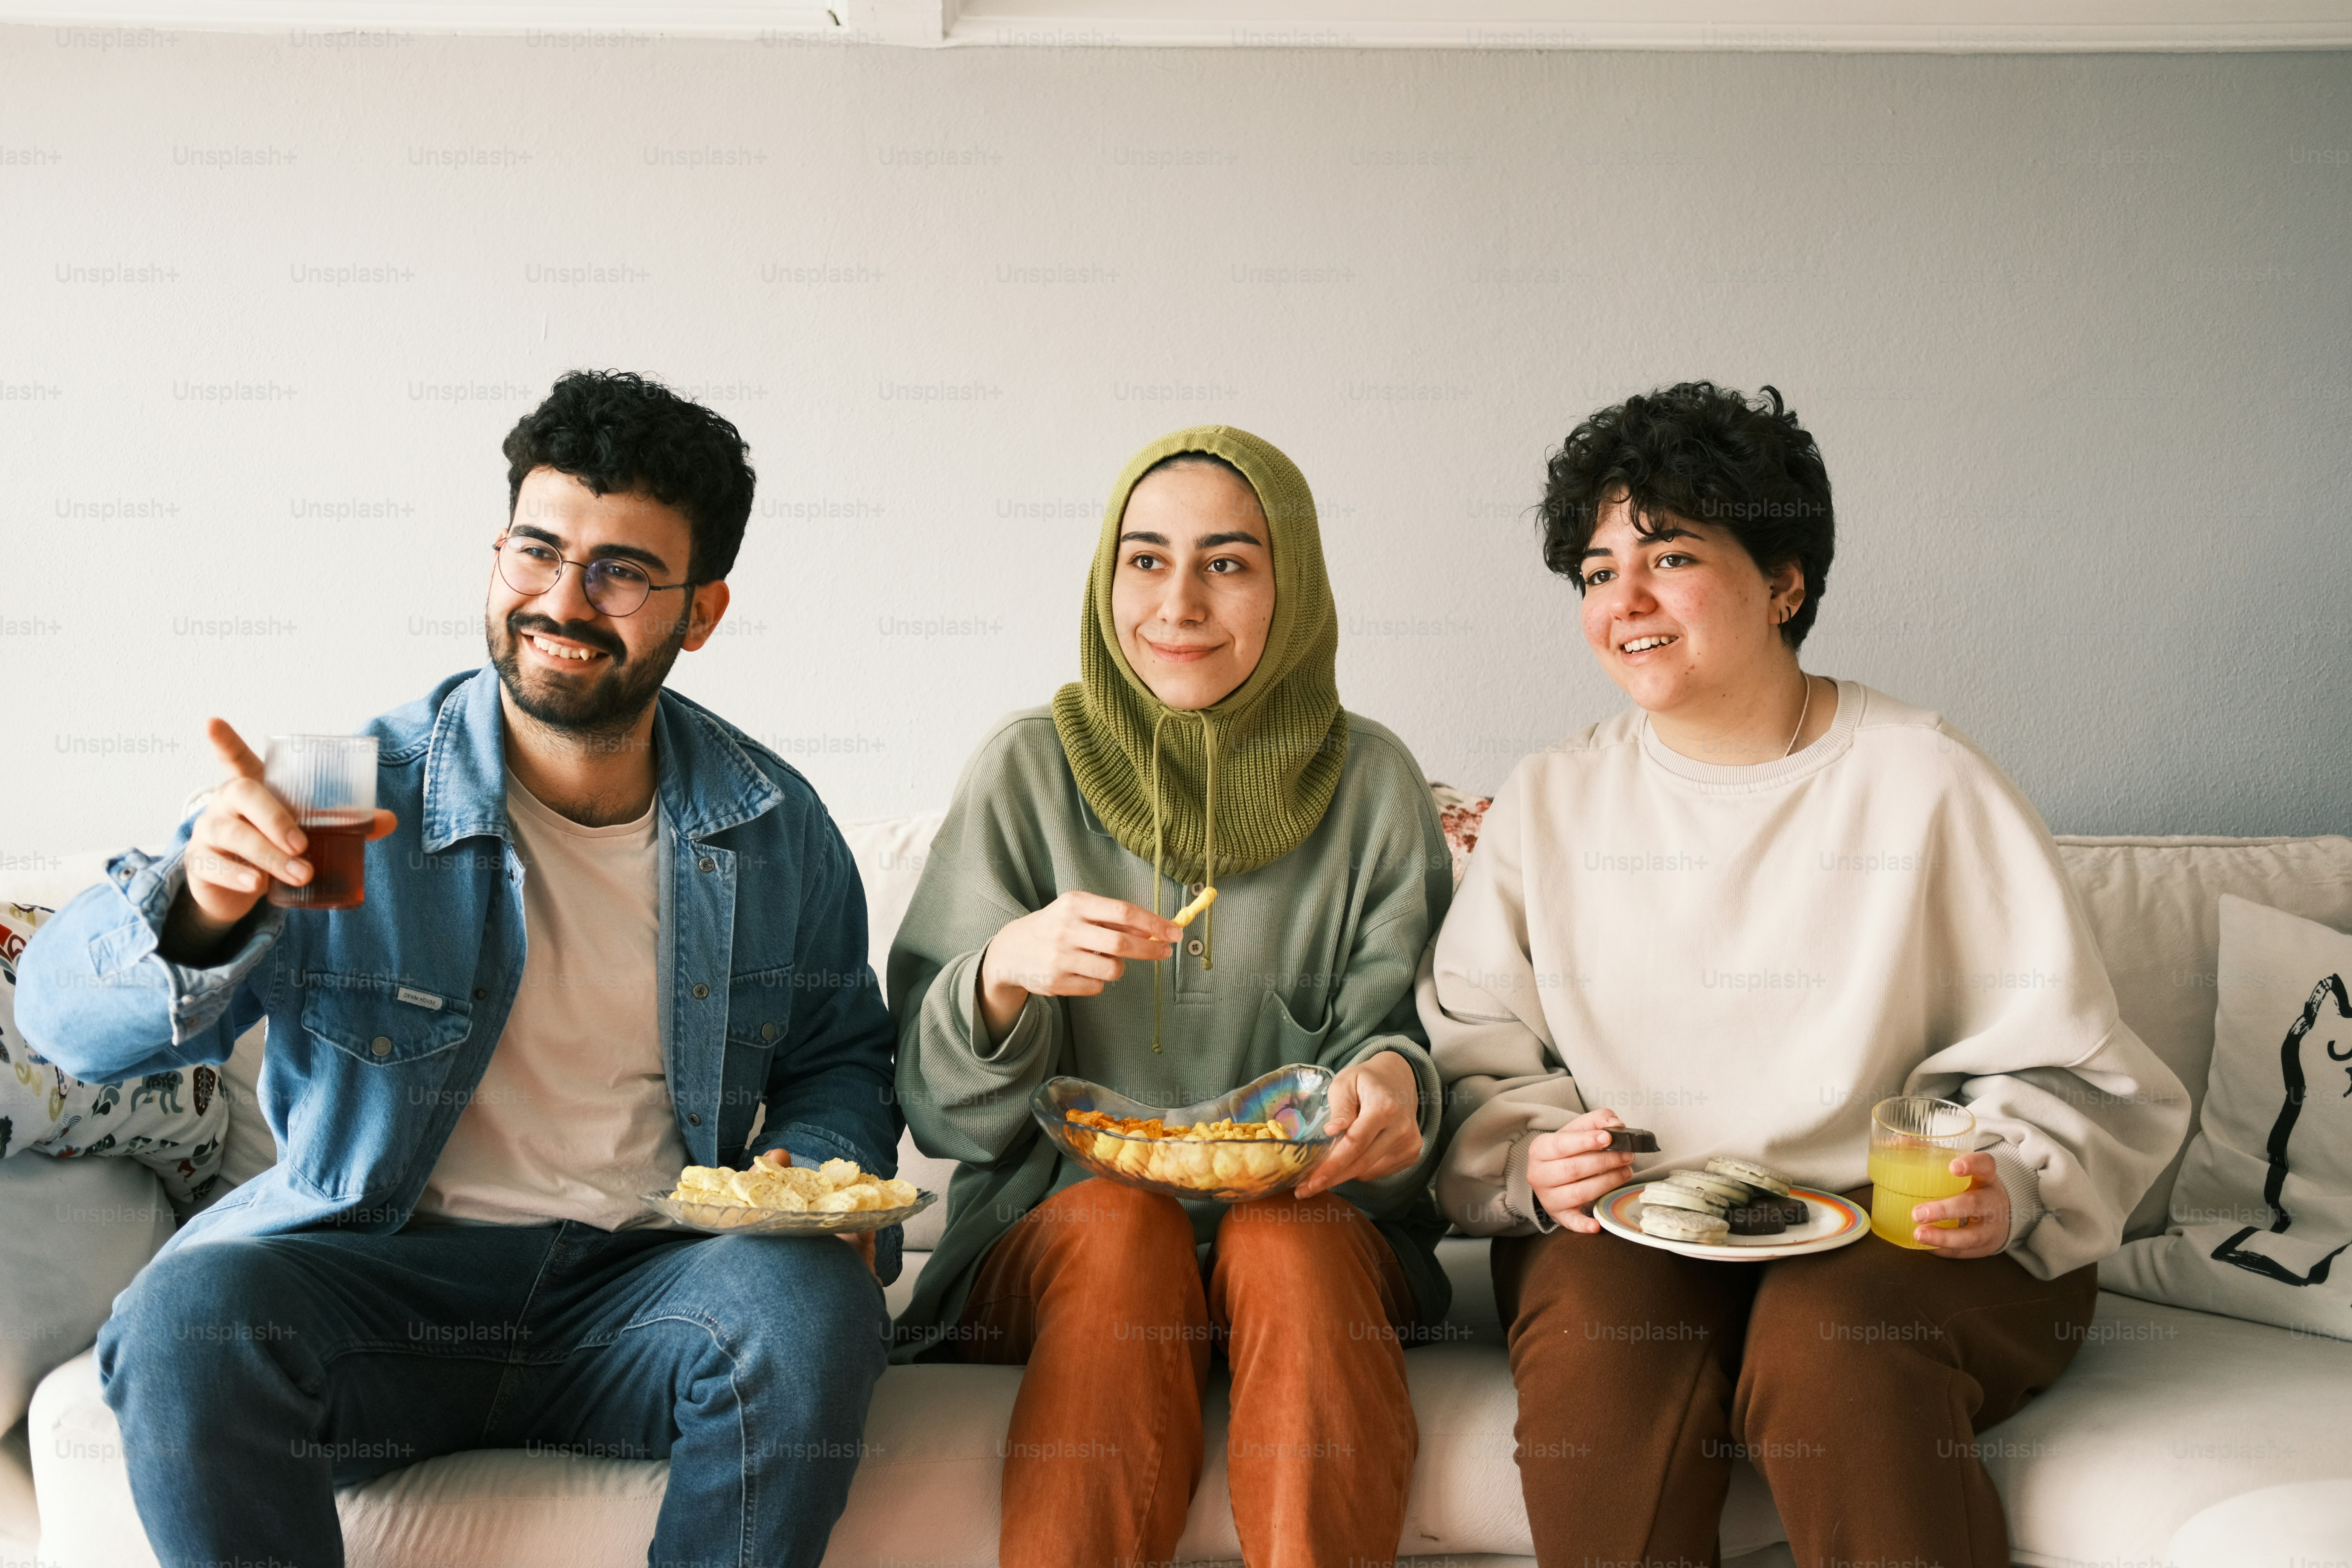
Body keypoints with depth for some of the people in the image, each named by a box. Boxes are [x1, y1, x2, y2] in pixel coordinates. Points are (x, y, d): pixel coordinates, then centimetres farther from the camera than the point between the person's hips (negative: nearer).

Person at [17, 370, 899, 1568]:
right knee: (188, 1319, -31)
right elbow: (70, 1015, -8)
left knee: (812, 1300, -30)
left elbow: (840, 1060, 19)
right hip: (376, 1274, -1)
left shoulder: (777, 829, 4)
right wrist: (197, 911, -30)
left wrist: (818, 1175, -3)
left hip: (646, 1283, 2)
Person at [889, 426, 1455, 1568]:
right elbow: (941, 1108, 1)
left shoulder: (1369, 783, 4)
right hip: (1056, 1222, 0)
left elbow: (1396, 1035, 4)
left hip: (1315, 1225, 1)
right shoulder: (1027, 771, 1)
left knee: (1288, 1240, -31)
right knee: (1123, 1224, -31)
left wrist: (1392, 1084, -21)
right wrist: (1004, 973, -21)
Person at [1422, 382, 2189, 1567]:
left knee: (1830, 1346, -33)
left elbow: (2067, 1068, 2)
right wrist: (1534, 1164, -13)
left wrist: (2012, 1185, -17)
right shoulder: (1551, 800, 10)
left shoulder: (1925, 783, 2)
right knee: (1595, 1337, -31)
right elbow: (1474, 1059, 8)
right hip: (1627, 1230, 2)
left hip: (1898, 1234, -1)